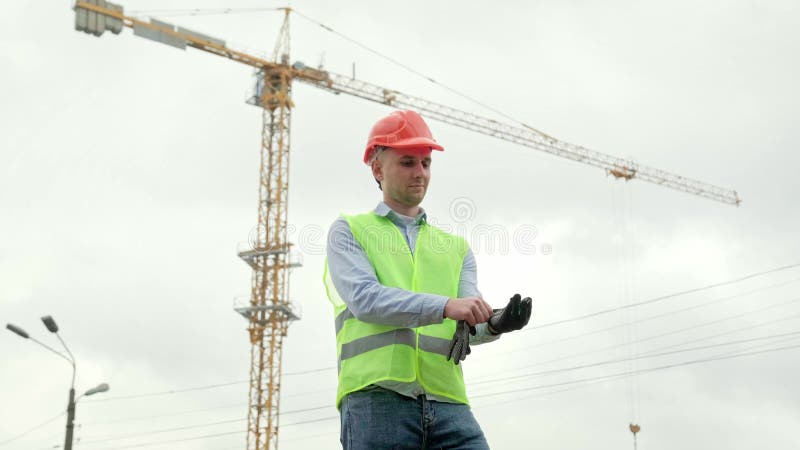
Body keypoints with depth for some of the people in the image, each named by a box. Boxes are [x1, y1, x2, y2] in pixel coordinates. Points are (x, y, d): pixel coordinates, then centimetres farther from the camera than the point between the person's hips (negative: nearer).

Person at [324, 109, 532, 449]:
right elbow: (365, 299, -5)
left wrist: (494, 323, -16)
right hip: (376, 403, -3)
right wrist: (446, 306, -19)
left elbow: (468, 324, 9)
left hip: (448, 404, 3)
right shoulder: (348, 231, 14)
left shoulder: (455, 247, 25)